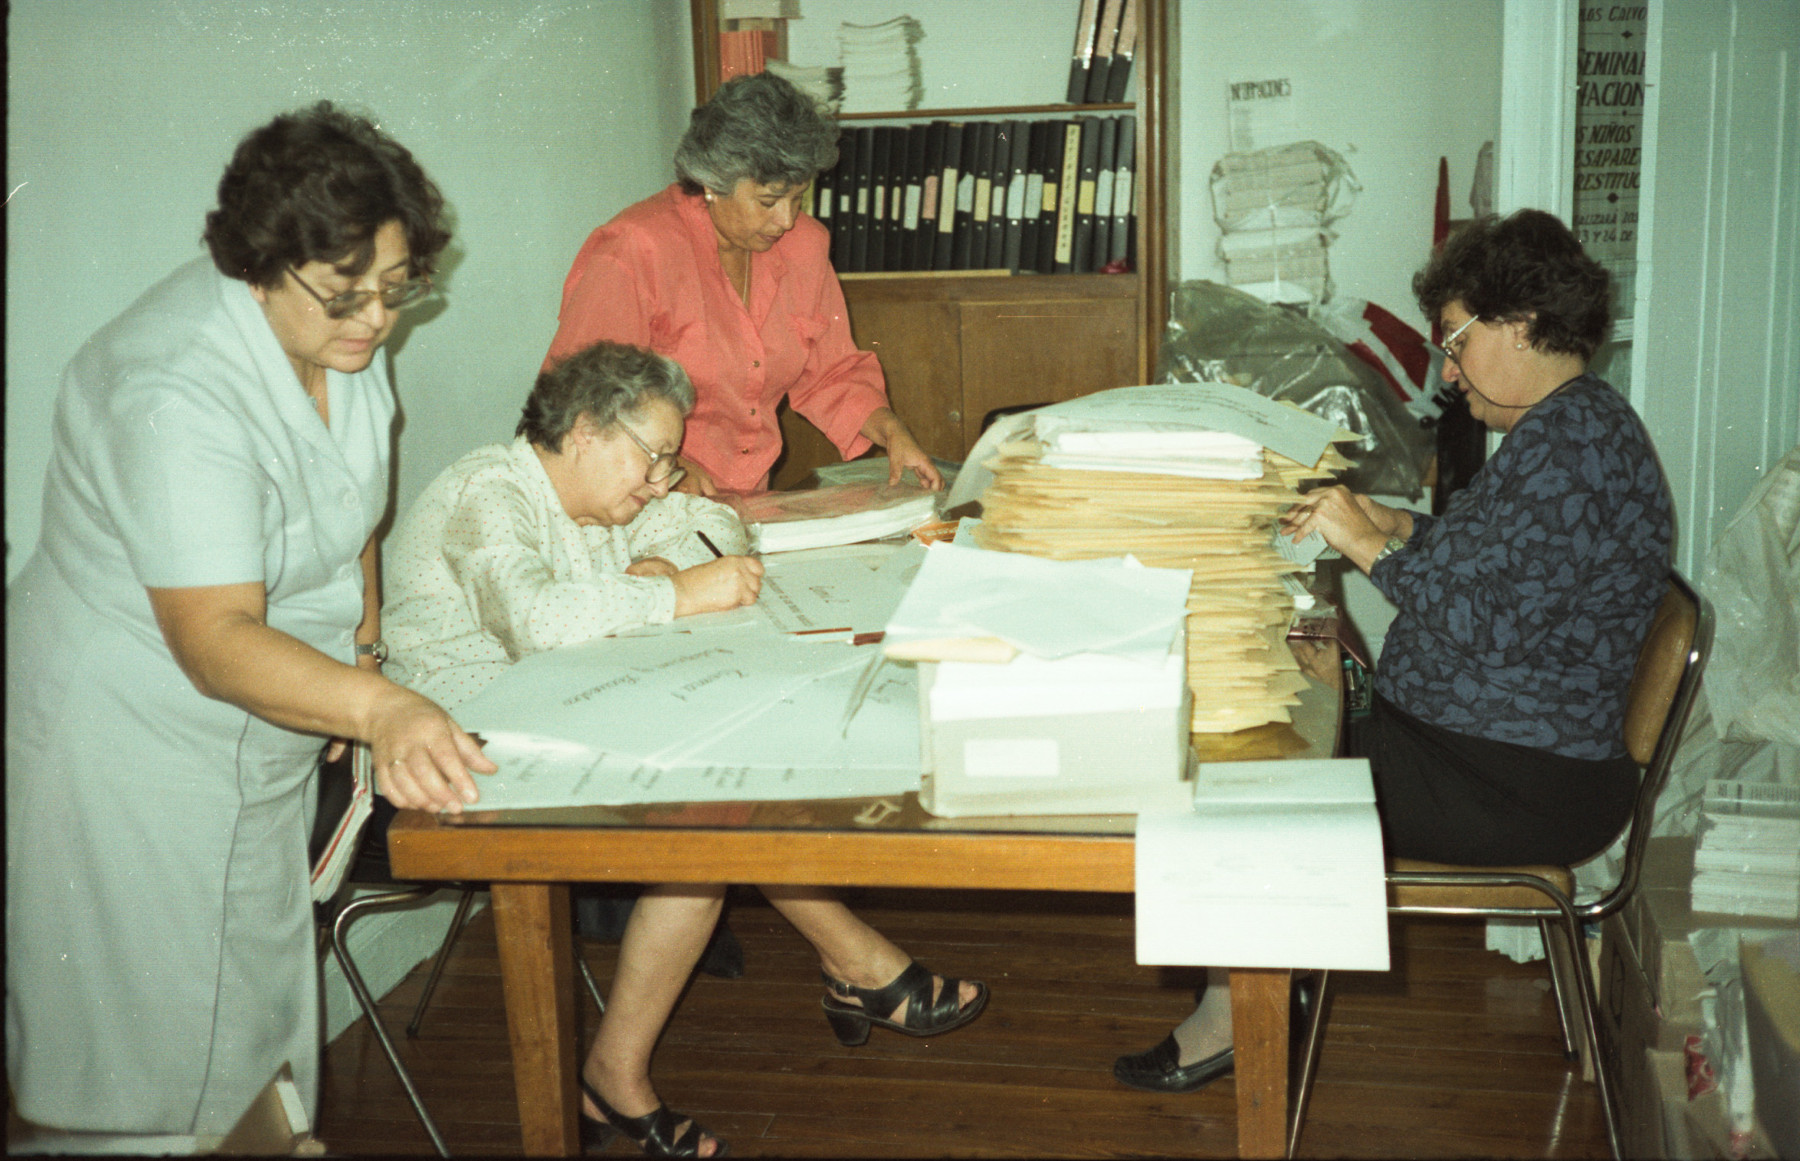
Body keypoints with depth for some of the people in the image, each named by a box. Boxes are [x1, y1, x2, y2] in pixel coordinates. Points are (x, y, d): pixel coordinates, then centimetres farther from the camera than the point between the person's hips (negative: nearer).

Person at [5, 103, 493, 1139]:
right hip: (138, 750, -8)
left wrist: (366, 640, 7)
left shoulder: (340, 337, -4)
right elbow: (216, 639, -39)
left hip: (256, 736, 8)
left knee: (258, 1011, 21)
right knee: (160, 1059, 2)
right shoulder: (178, 393, -31)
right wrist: (379, 710, -53)